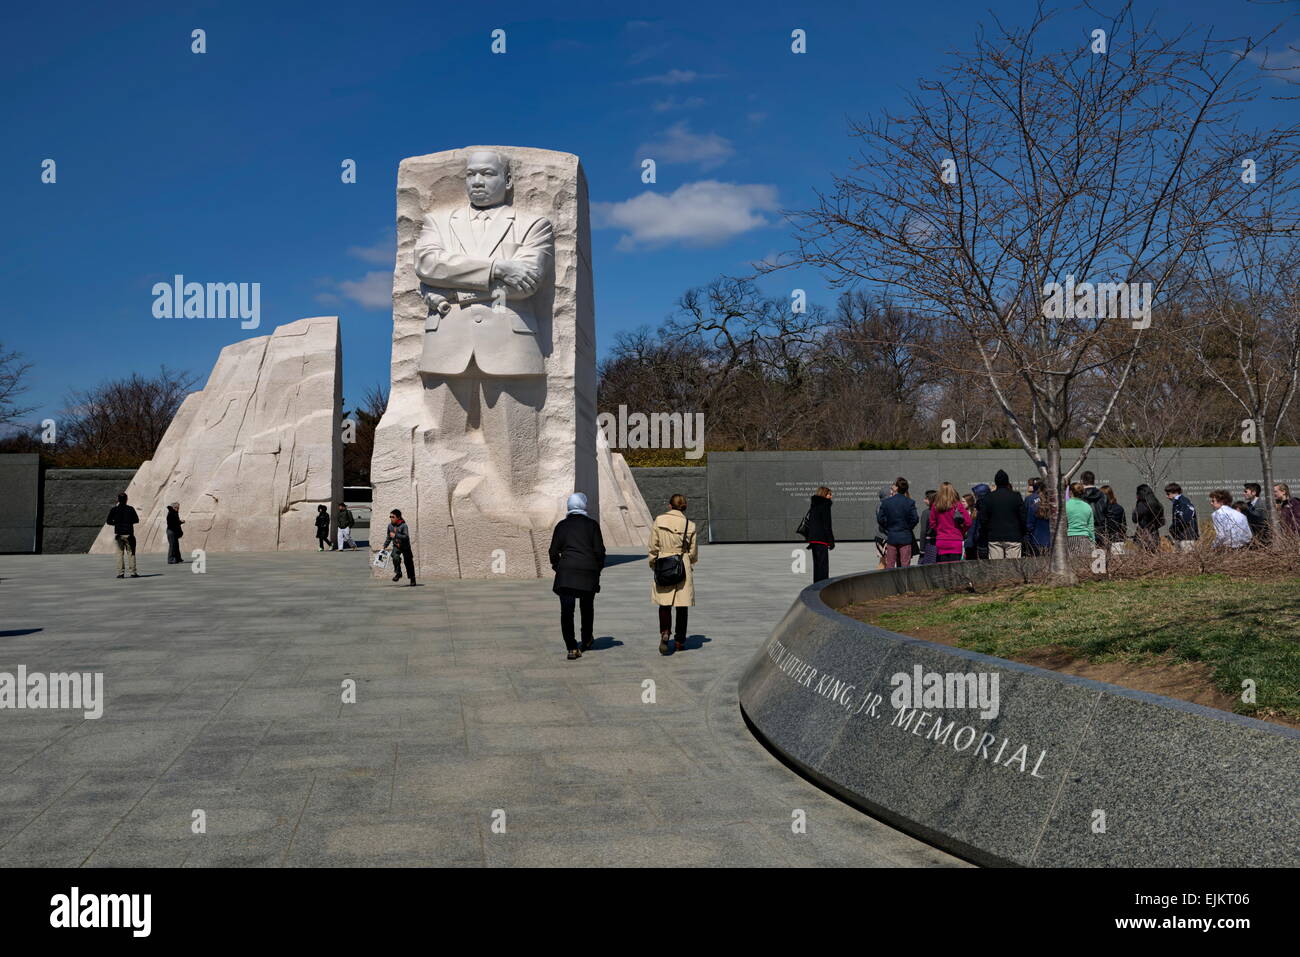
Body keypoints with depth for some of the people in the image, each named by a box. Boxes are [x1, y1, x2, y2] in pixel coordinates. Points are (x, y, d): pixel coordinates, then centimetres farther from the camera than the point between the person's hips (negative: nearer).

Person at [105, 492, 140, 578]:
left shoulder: (114, 509, -1)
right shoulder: (130, 509, -3)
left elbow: (108, 521, -2)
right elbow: (136, 520, 4)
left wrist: (116, 523, 15)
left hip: (118, 534, 1)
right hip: (129, 534, -1)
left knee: (120, 553, 6)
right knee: (131, 553, 4)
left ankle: (121, 573, 0)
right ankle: (133, 572, 1)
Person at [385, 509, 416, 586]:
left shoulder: (404, 526, -20)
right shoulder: (390, 526, -2)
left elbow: (406, 537, -32)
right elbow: (389, 537, 12)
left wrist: (395, 535, -35)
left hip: (405, 547, -3)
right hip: (396, 546, 4)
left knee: (408, 562, 3)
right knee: (395, 558, -26)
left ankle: (412, 580, 17)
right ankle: (398, 573, -8)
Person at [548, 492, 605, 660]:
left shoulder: (562, 525, 5)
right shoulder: (592, 524, 2)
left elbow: (554, 551, 4)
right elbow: (599, 551, -1)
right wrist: (598, 569, 11)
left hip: (566, 572, 0)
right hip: (589, 572, 1)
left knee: (567, 611, 0)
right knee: (587, 608, 19)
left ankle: (572, 648, -7)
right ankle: (587, 640, 34)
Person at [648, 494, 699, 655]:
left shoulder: (659, 521, -5)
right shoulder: (690, 525, -3)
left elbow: (653, 548, -2)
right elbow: (693, 553, 4)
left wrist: (653, 565, 11)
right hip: (683, 567, 0)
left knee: (664, 604, 9)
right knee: (682, 605, 10)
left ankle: (664, 633, -14)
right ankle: (680, 641, 18)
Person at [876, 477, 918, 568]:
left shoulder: (886, 502, -5)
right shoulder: (910, 502, -5)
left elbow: (881, 520, -5)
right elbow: (915, 519, -7)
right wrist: (908, 528, 9)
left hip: (891, 537, 0)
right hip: (905, 538, 0)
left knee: (889, 565, 6)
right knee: (905, 565, 4)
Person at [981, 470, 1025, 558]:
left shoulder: (988, 498, 2)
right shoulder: (1016, 496, -1)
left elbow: (982, 519, 0)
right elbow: (1023, 517, -2)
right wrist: (1022, 534, 10)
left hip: (994, 538, 1)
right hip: (1013, 538, -1)